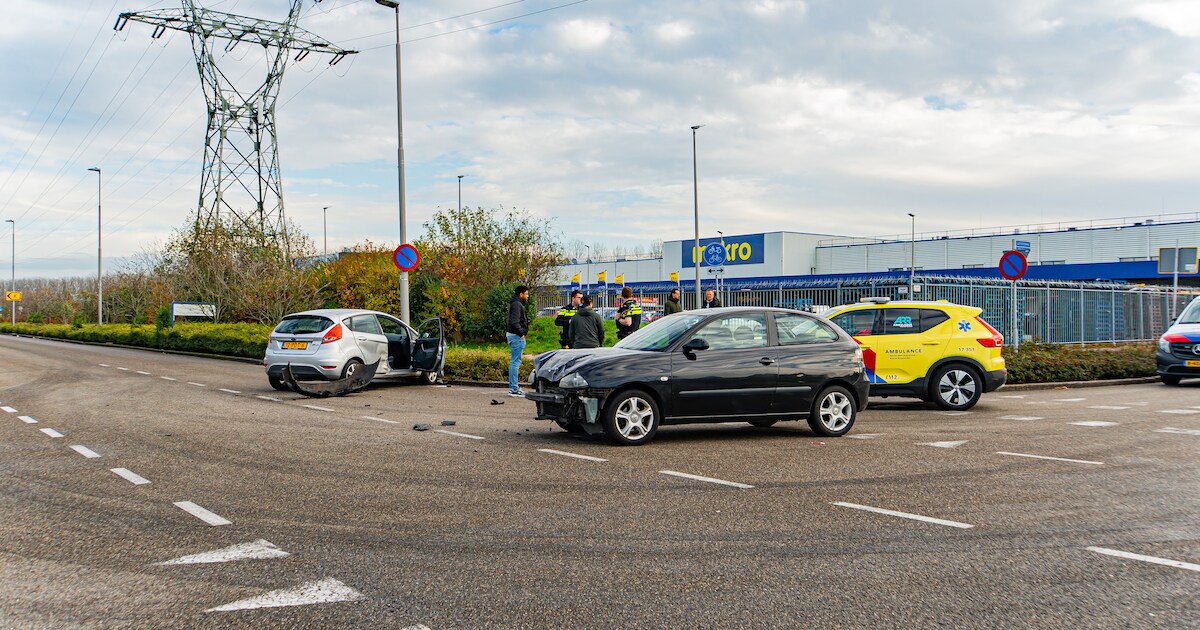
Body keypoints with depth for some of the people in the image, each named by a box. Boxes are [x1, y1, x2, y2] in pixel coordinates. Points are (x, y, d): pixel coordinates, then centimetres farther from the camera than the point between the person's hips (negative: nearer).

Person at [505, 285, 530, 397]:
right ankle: (514, 389, -8)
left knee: (515, 362, 14)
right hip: (516, 336, -11)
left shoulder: (518, 304, 19)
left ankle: (513, 387, 19)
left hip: (512, 335, 11)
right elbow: (514, 322, -24)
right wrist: (521, 333, -18)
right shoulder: (517, 305, -14)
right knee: (516, 362, -9)